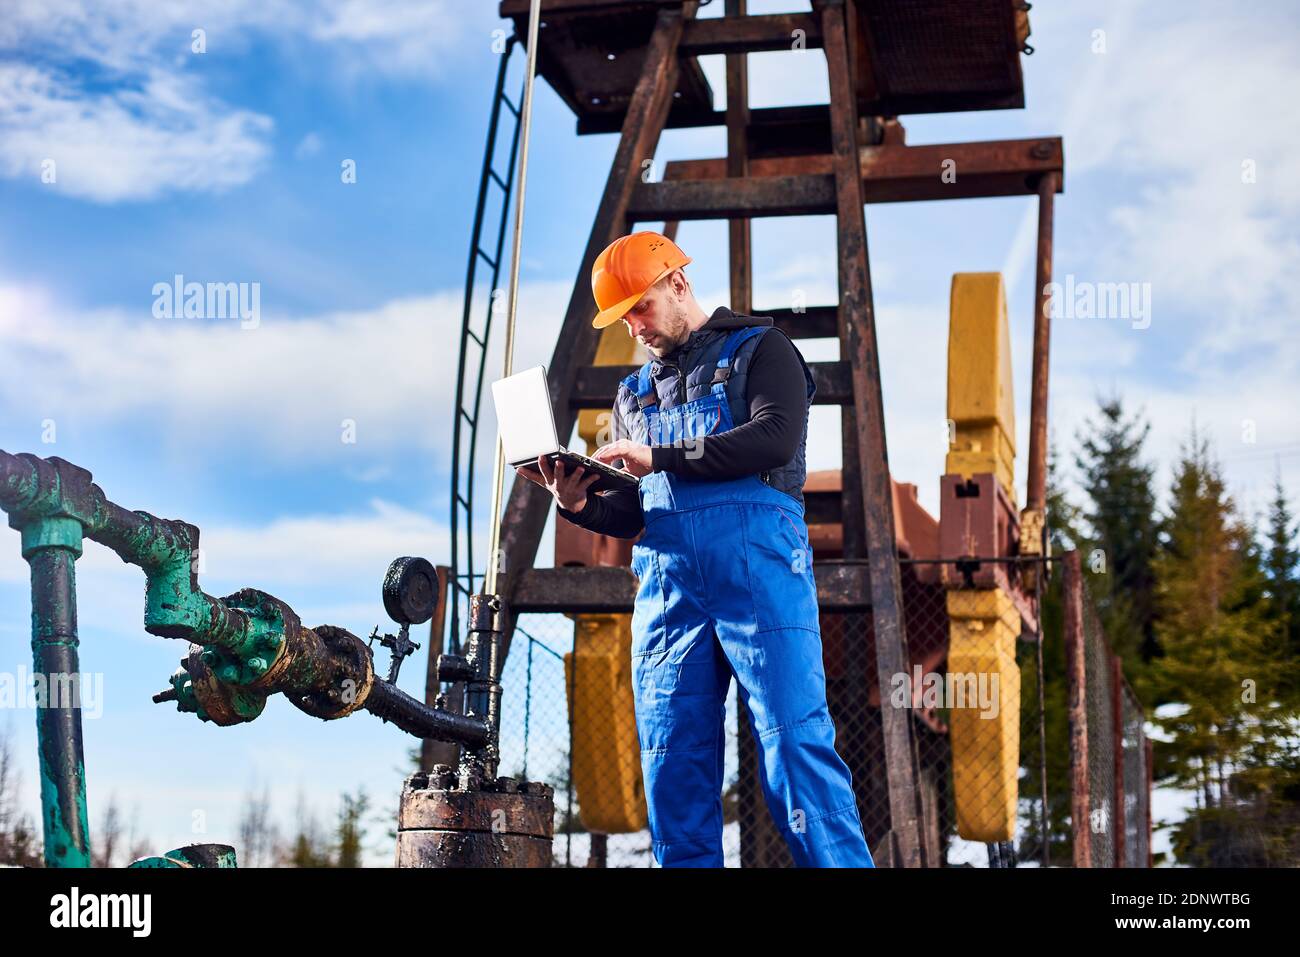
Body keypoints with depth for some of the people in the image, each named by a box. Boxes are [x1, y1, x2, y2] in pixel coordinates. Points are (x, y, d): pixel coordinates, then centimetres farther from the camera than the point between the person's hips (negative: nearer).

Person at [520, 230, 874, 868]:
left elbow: (775, 438, -8)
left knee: (793, 741, -12)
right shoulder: (634, 393, 28)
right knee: (672, 762, -2)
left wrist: (661, 457, -10)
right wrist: (580, 504, 1)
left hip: (756, 559, -5)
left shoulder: (758, 350, 11)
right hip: (665, 574, 5)